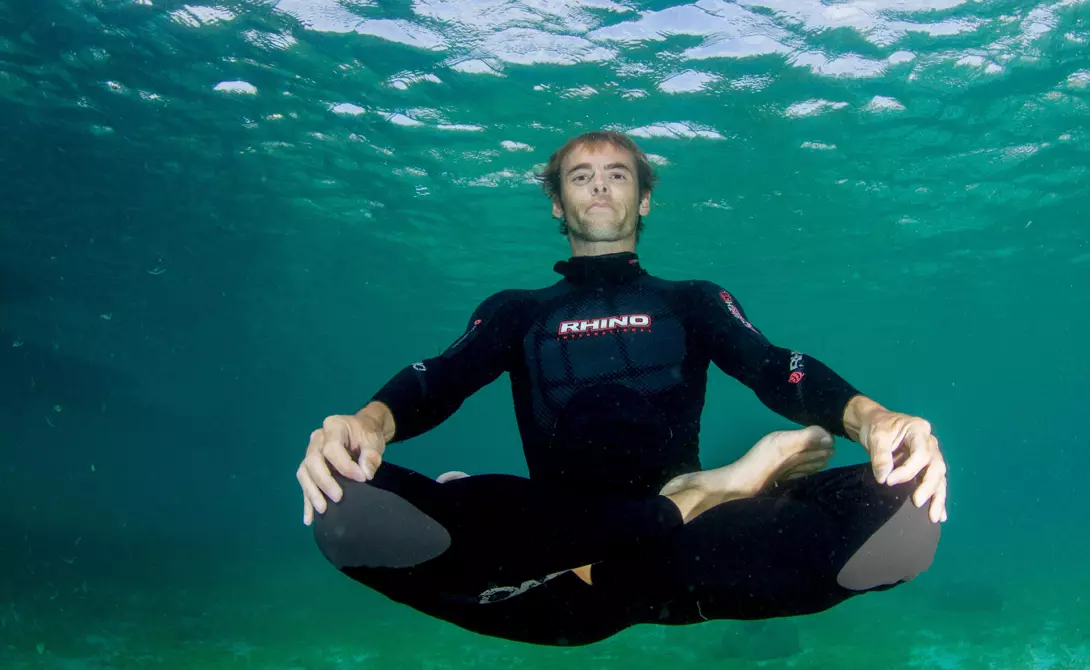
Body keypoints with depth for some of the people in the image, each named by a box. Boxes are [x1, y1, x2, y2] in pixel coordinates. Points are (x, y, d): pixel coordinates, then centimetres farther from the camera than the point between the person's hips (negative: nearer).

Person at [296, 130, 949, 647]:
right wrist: (370, 421, -23)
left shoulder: (695, 302, 22)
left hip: (690, 538, -1)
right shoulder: (515, 311, 22)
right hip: (555, 535, 1)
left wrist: (870, 416, -21)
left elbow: (779, 370, 4)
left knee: (903, 508, -27)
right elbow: (440, 380, 4)